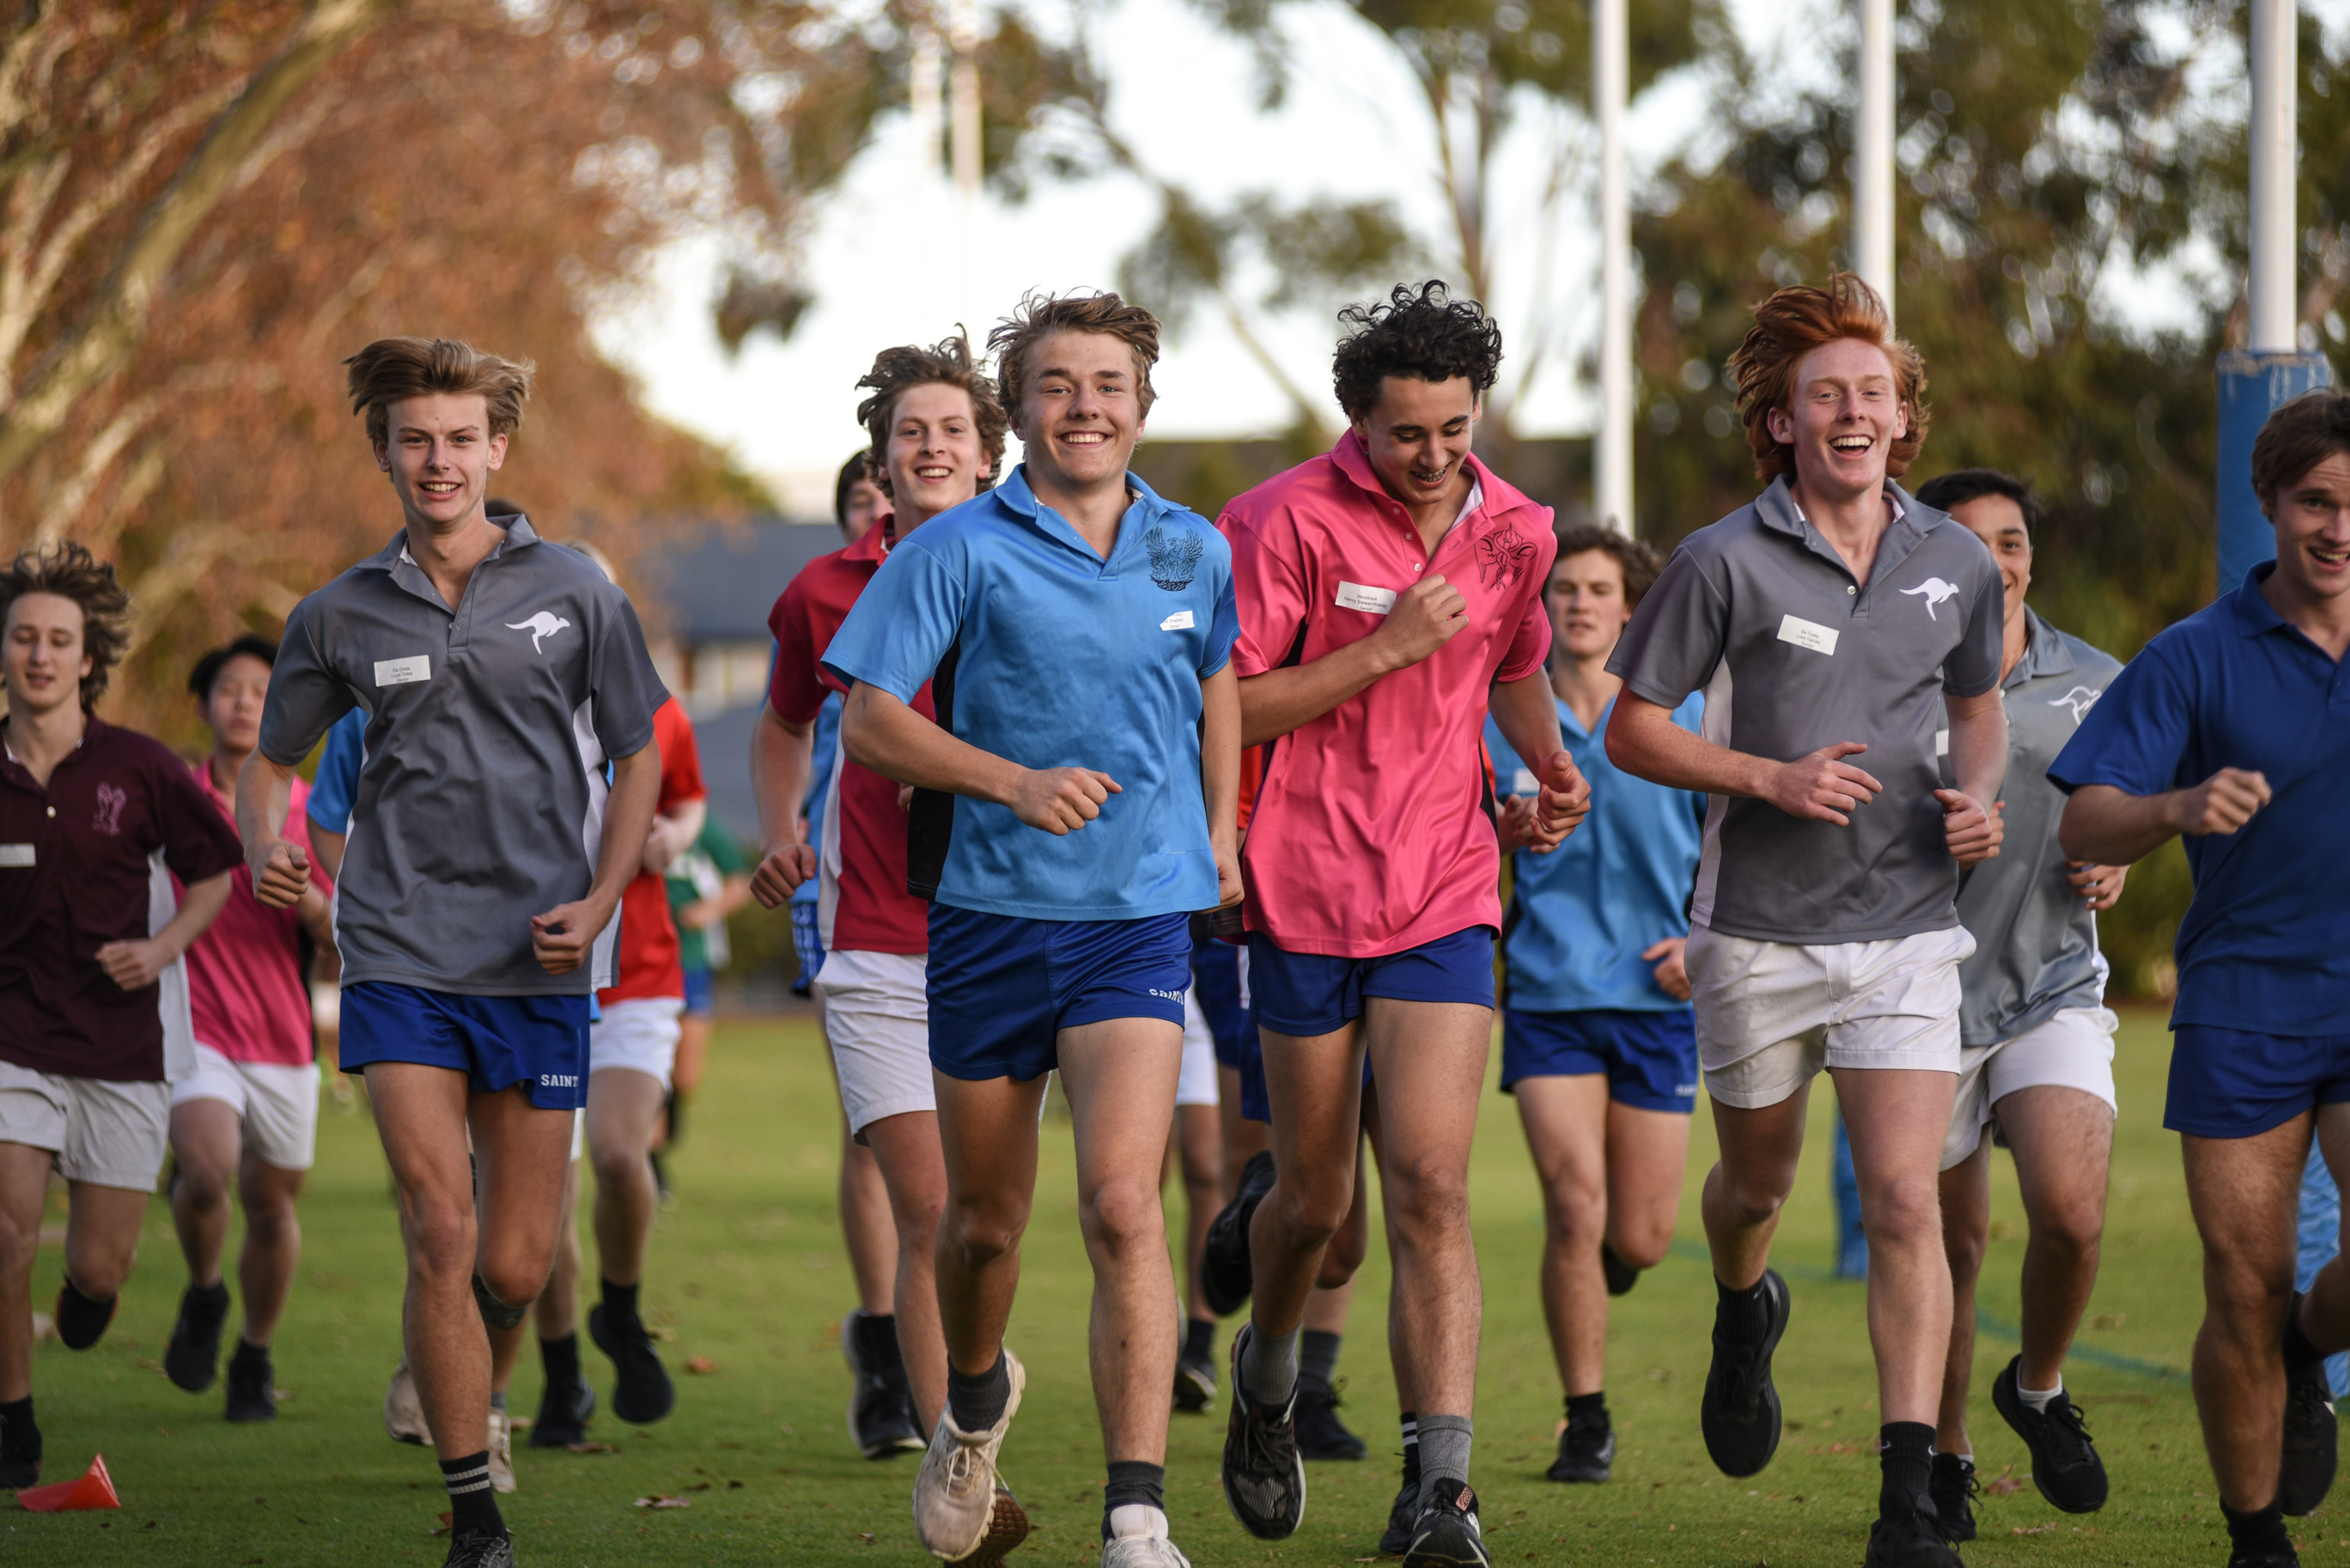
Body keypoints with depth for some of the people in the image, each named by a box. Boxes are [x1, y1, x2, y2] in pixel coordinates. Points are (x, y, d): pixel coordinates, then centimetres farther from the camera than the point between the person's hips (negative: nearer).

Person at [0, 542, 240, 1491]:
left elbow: (214, 873, 7)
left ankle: (88, 1289, 43)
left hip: (123, 1043, 0)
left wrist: (162, 949, -7)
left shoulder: (139, 768, -5)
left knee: (101, 1265, 3)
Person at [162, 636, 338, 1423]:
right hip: (197, 1028, -2)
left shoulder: (312, 812, 2)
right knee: (207, 1169, -26)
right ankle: (203, 1295, 4)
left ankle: (254, 1360, 32)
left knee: (271, 1204, 9)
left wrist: (303, 894, -18)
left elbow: (341, 937, 1)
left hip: (281, 1038, 2)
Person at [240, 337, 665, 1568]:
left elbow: (635, 758, 10)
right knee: (441, 1232, -13)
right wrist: (267, 847, -4)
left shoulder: (572, 594, 3)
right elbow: (271, 759, 18)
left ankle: (457, 1374, 38)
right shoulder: (341, 618, 5)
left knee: (516, 1264, 3)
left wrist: (600, 900, -4)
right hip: (398, 957, 0)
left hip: (538, 964, 1)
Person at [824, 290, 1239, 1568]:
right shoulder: (959, 551, -5)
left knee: (1122, 1201, -17)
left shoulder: (1192, 552, 7)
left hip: (1138, 924, 1)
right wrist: (1015, 781, -18)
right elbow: (869, 720, -7)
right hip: (988, 918, 0)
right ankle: (974, 1404, 45)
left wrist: (1218, 829, 22)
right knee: (985, 1218, 12)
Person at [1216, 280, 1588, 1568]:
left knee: (1431, 1186, -12)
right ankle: (1266, 1378, 42)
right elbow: (1226, 708, -12)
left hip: (1444, 897, 2)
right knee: (1314, 1195, 9)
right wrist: (1383, 649, -19)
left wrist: (1551, 763, 7)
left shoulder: (1515, 532, 5)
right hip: (1301, 895, -2)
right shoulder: (1286, 520, -10)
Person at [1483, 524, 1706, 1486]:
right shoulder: (1501, 723, 3)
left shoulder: (1681, 718, 2)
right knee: (1575, 1204, -14)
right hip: (1547, 992, -1)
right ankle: (1586, 1423, 0)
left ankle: (1587, 1283, 39)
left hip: (1655, 999, 1)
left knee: (1640, 1237, 0)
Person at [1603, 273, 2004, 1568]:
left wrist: (1977, 798, 0)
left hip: (1907, 928, 1)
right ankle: (1742, 1318, 53)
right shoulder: (1726, 563, -8)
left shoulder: (1956, 564, 3)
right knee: (1757, 1183, 16)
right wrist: (1773, 778, -17)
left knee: (1905, 1204, -11)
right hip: (1759, 930, -1)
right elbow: (1631, 730, -4)